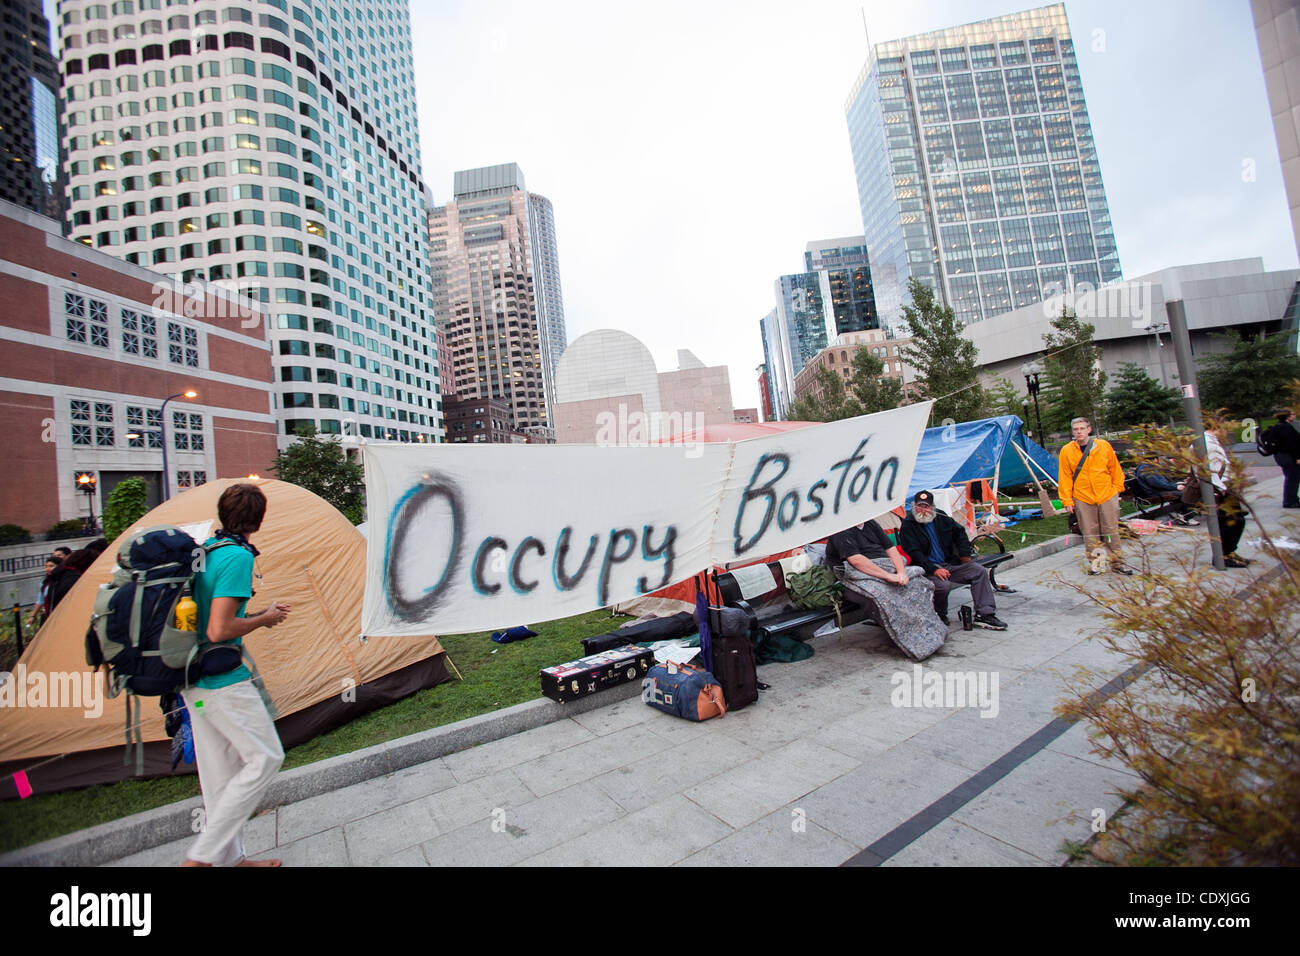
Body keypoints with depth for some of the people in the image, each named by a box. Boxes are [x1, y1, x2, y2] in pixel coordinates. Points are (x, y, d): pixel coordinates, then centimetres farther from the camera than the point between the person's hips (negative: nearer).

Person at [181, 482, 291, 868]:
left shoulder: (203, 550, 9)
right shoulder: (238, 557, -20)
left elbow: (204, 615, 16)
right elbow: (219, 631, -24)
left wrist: (259, 615, 17)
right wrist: (264, 619, -8)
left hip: (193, 680, 9)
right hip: (224, 681, -9)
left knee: (219, 770, 17)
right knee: (264, 757, 4)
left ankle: (230, 858, 29)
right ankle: (201, 856, 10)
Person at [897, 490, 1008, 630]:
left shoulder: (940, 518, 11)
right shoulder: (908, 526, -8)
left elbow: (959, 532, 26)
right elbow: (914, 554, -15)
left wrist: (964, 554, 15)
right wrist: (934, 570, -24)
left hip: (949, 564, 7)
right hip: (927, 570, -7)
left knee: (979, 571, -8)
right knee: (943, 585, -33)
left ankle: (985, 615, -6)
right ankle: (939, 614, -3)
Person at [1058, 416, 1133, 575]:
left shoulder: (1104, 446, -1)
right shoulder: (1066, 451, -3)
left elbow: (1115, 469, 10)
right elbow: (1065, 477, 0)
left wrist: (1117, 488, 7)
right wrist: (1067, 500, -2)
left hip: (1107, 496, 1)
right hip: (1082, 498, -1)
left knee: (1112, 530, 8)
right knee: (1090, 532, 4)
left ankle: (1117, 562, 19)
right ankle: (1095, 562, 14)